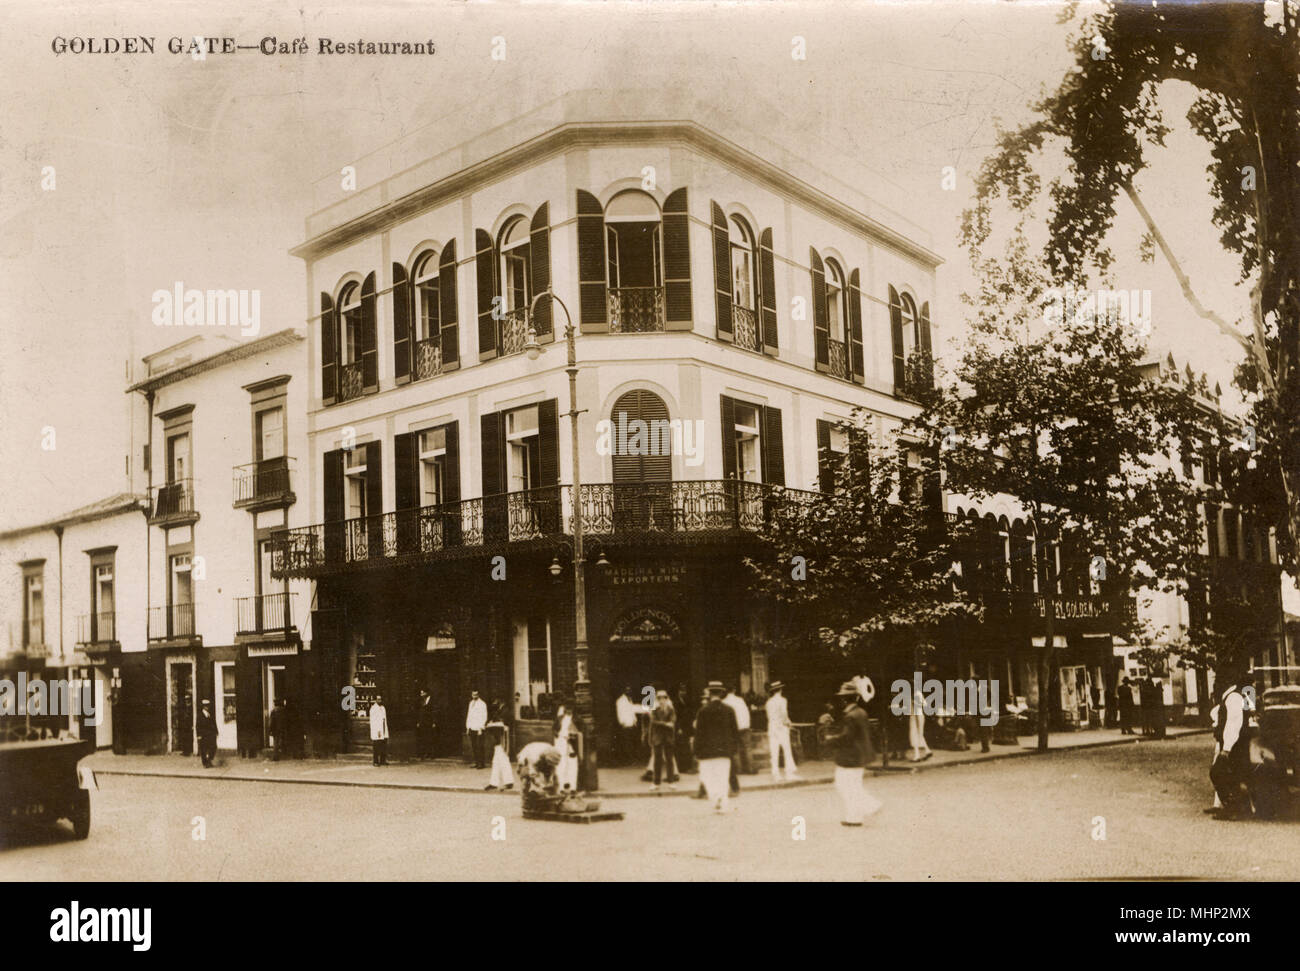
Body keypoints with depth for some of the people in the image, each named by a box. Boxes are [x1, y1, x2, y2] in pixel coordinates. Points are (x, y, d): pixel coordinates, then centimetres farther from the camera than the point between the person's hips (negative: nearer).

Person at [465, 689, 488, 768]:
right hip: (471, 728, 6)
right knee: (473, 746, 5)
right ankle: (476, 762, 11)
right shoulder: (471, 703, 17)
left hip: (478, 728, -6)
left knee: (479, 746, -8)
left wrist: (480, 728, -13)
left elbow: (484, 716, -7)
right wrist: (468, 726, 14)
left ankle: (481, 763, -5)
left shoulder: (482, 704, -4)